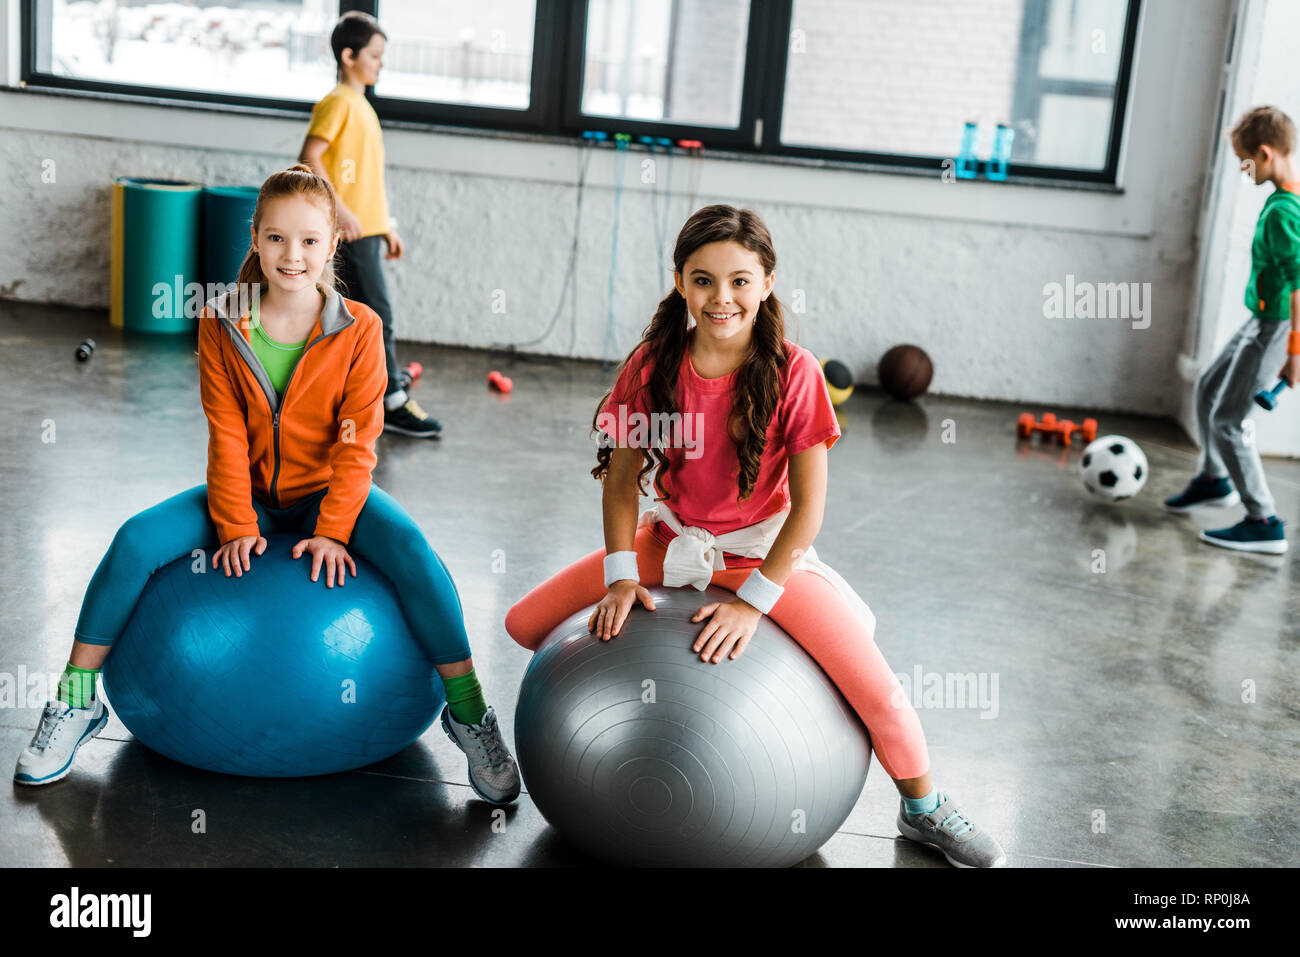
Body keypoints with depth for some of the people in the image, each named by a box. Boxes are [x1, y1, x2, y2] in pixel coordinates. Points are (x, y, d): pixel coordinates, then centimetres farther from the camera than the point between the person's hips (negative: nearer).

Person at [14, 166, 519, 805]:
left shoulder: (359, 328, -11)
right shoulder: (220, 323, -6)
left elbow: (357, 442, -12)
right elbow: (226, 436, -7)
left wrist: (332, 530, -20)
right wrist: (237, 526, -15)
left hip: (328, 491, -1)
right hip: (249, 493, 2)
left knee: (410, 549, -30)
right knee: (136, 540, -20)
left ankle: (467, 711, -17)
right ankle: (75, 704, -3)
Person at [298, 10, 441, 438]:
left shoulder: (361, 105, 19)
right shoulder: (337, 102, -10)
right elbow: (309, 159, -19)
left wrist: (386, 226, 22)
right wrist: (339, 210, -25)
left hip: (366, 230, 9)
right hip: (349, 232, -9)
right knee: (377, 315, -7)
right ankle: (394, 404, -3)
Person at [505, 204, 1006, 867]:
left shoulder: (792, 373, -20)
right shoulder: (653, 364, -12)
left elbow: (808, 505, -18)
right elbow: (621, 476, -4)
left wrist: (753, 602, -21)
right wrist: (621, 577, -14)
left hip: (766, 553, -3)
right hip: (671, 540, 3)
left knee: (877, 693, -17)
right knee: (524, 625, -4)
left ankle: (925, 810, 13)